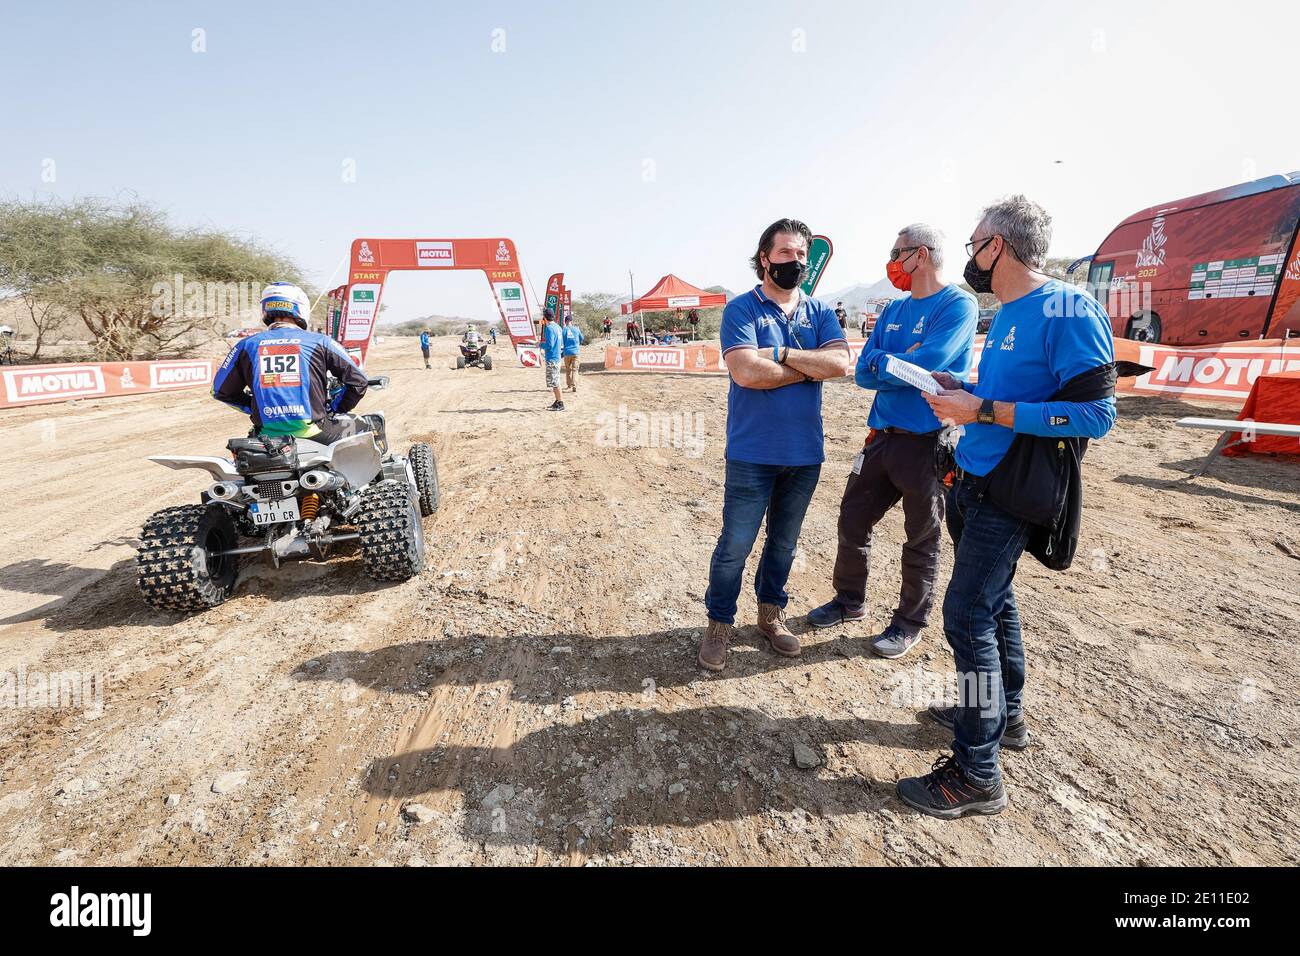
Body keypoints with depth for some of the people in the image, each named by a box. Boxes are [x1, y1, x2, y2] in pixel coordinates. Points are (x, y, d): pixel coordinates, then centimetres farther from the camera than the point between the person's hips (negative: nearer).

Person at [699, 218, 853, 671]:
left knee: (784, 541, 17)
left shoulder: (819, 312, 9)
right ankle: (720, 623, 20)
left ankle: (771, 613, 35)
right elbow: (747, 372, -19)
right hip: (752, 452, -4)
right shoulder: (741, 309, -4)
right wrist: (811, 368, -8)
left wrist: (780, 353, -14)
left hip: (805, 452, 5)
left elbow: (841, 362, -8)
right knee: (735, 545, 1)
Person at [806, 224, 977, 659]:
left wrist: (883, 363, -7)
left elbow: (924, 365, -23)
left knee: (921, 538, 8)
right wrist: (904, 363, -12)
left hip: (927, 442, -7)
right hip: (882, 438, 7)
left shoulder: (958, 305, -9)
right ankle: (850, 601, 32)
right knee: (853, 521, 12)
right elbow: (864, 372, 4)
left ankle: (910, 622, 26)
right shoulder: (895, 310, 12)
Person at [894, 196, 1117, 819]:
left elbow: (1095, 413, -21)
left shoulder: (1068, 310, -15)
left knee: (967, 616, -8)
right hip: (977, 482, 10)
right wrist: (961, 390, 9)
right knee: (994, 599, 18)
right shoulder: (1008, 315, 13)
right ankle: (1004, 716, 37)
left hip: (1008, 493, -9)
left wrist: (984, 410, -23)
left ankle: (976, 775, 5)